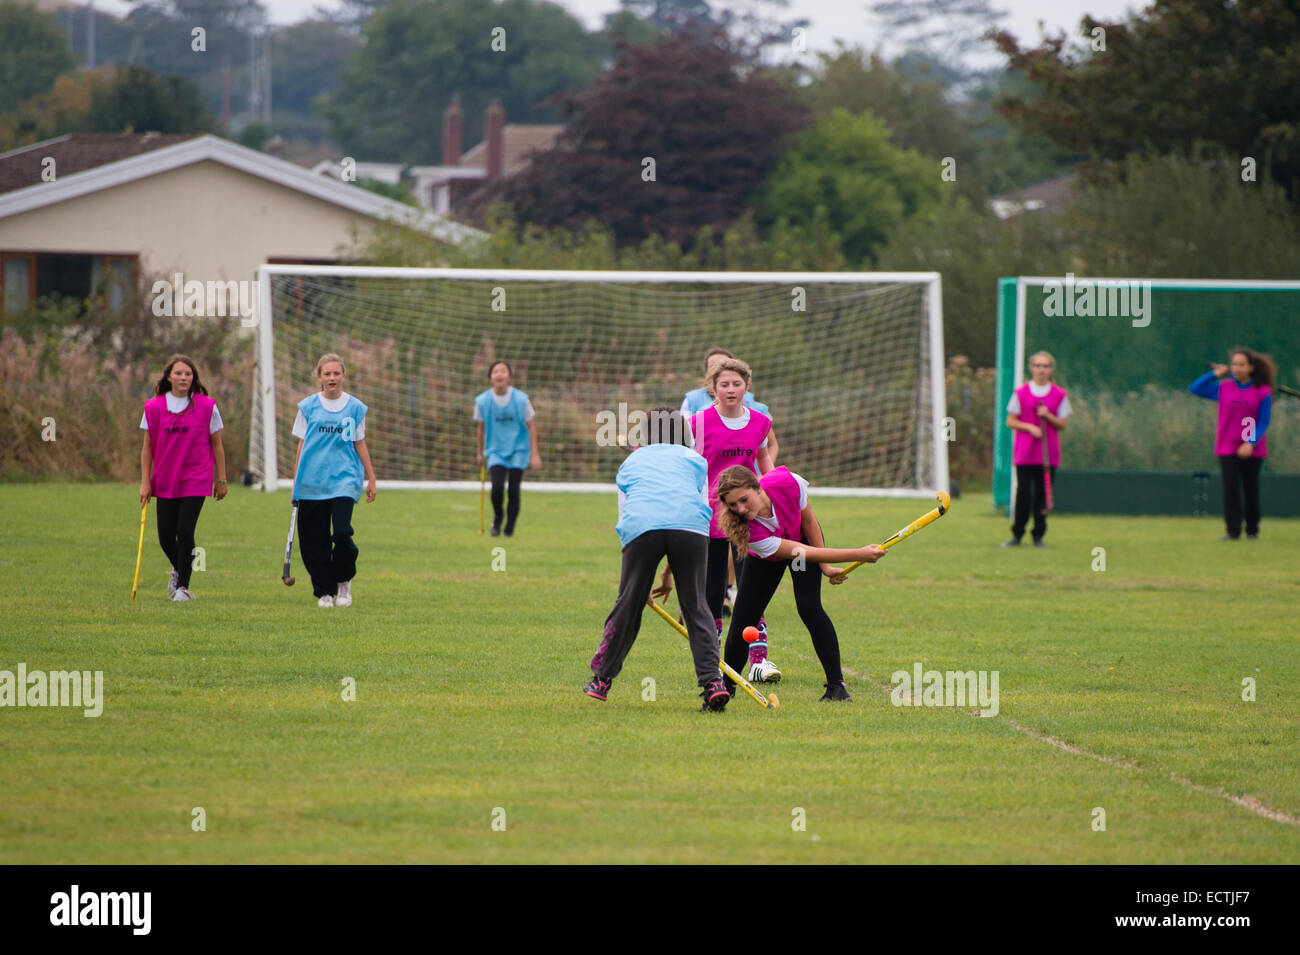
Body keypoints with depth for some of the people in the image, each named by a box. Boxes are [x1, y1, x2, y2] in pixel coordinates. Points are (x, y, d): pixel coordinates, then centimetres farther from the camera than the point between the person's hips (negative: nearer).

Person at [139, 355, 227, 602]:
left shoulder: (206, 407, -2)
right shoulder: (154, 407, 1)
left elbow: (216, 445, 5)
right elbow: (147, 447, 7)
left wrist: (221, 479, 5)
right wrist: (145, 482, 2)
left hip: (195, 480, -2)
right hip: (165, 482, 2)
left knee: (185, 531, -11)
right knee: (166, 535, 2)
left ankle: (182, 586, 1)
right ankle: (178, 569, 34)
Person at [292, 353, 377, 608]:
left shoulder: (355, 408, 7)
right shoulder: (308, 407, 6)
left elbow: (360, 444, 13)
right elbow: (302, 444, 10)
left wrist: (371, 478, 13)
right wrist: (296, 481, 7)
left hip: (344, 479, -1)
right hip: (312, 482, 1)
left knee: (342, 532, -17)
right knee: (314, 540, -1)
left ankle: (344, 581, 7)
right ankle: (324, 591, 12)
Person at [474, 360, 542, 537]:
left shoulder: (521, 399, -10)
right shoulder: (482, 401, -6)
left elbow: (531, 426, -1)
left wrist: (534, 455, -3)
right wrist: (480, 453, 18)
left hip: (518, 450, 0)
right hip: (495, 451, 0)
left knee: (514, 490, -6)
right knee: (497, 486, -18)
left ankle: (510, 529, 11)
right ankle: (497, 517, 10)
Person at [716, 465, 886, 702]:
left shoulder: (787, 483, -38)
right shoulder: (749, 531, -39)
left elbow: (809, 521, -16)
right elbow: (802, 553, -36)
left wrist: (825, 566, -14)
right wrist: (858, 555, -36)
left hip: (803, 537, 0)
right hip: (765, 558, 0)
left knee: (809, 607, -20)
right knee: (742, 623, -8)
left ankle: (837, 685, -17)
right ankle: (727, 685, 17)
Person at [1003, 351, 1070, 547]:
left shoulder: (1059, 395, 5)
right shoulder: (1021, 393, 3)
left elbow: (1062, 425, 6)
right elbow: (1010, 422, 4)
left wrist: (1048, 416, -12)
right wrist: (1029, 427, -12)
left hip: (1049, 454, 1)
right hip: (1024, 453, -1)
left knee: (1043, 494, 1)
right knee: (1023, 493, -6)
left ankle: (1038, 536, 9)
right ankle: (1017, 535, 4)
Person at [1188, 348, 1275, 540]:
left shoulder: (1263, 392, -2)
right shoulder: (1224, 388, 6)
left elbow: (1263, 422, -4)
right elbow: (1195, 388, 8)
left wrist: (1251, 443, -16)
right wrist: (1215, 374, 3)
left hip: (1252, 450, -1)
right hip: (1227, 448, 1)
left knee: (1251, 490, 4)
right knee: (1230, 489, -7)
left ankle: (1252, 529, 16)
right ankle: (1233, 530, -6)